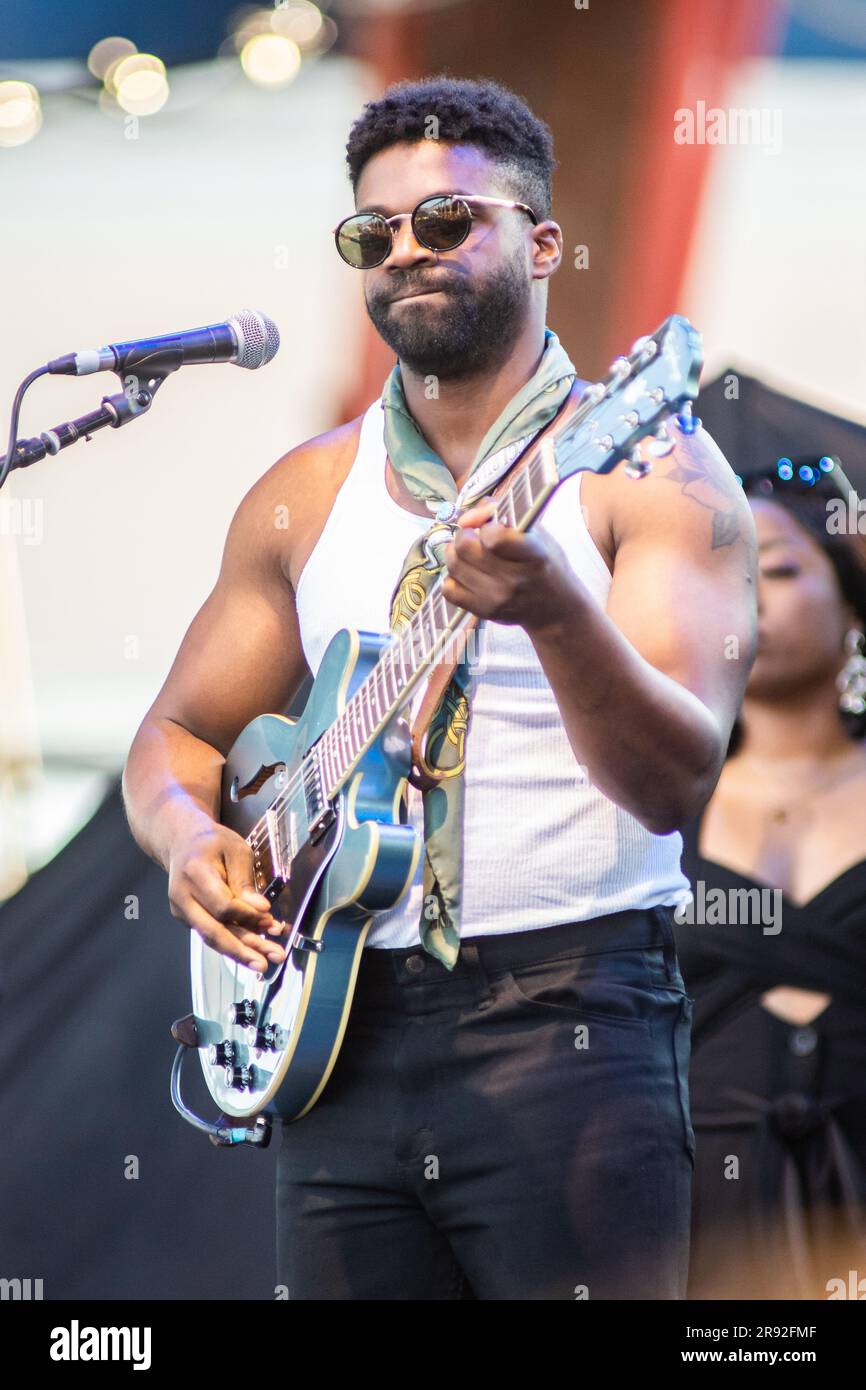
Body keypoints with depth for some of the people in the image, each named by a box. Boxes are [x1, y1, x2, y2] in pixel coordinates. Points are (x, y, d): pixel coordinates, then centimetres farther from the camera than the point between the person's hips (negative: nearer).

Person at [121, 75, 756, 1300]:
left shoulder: (648, 473, -3)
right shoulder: (307, 495, 13)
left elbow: (675, 782, -14)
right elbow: (177, 735, 19)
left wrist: (557, 615, -32)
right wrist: (188, 837, -4)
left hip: (569, 1015, -4)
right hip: (341, 1025, 5)